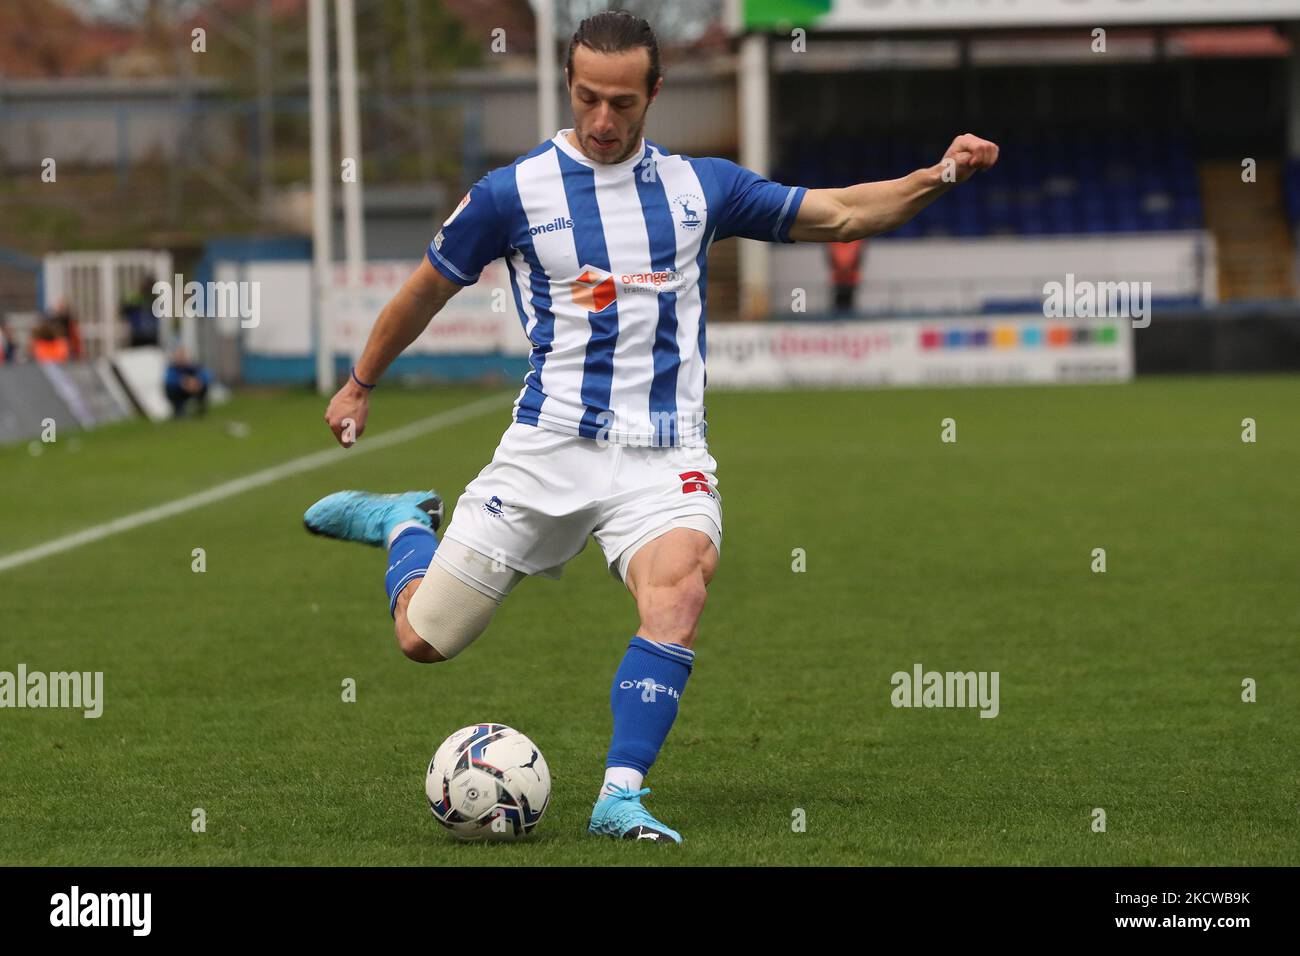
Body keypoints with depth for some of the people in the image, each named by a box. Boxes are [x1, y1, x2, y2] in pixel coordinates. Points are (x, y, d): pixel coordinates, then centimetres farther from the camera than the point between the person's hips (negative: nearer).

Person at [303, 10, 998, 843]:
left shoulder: (700, 186, 8)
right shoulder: (513, 193, 0)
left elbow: (841, 215, 11)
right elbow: (427, 290, 14)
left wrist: (940, 176, -4)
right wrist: (359, 385, 24)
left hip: (664, 455, 1)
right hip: (551, 446, -1)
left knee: (680, 587, -31)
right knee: (425, 639, 0)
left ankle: (622, 797, -26)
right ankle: (406, 525, 34)